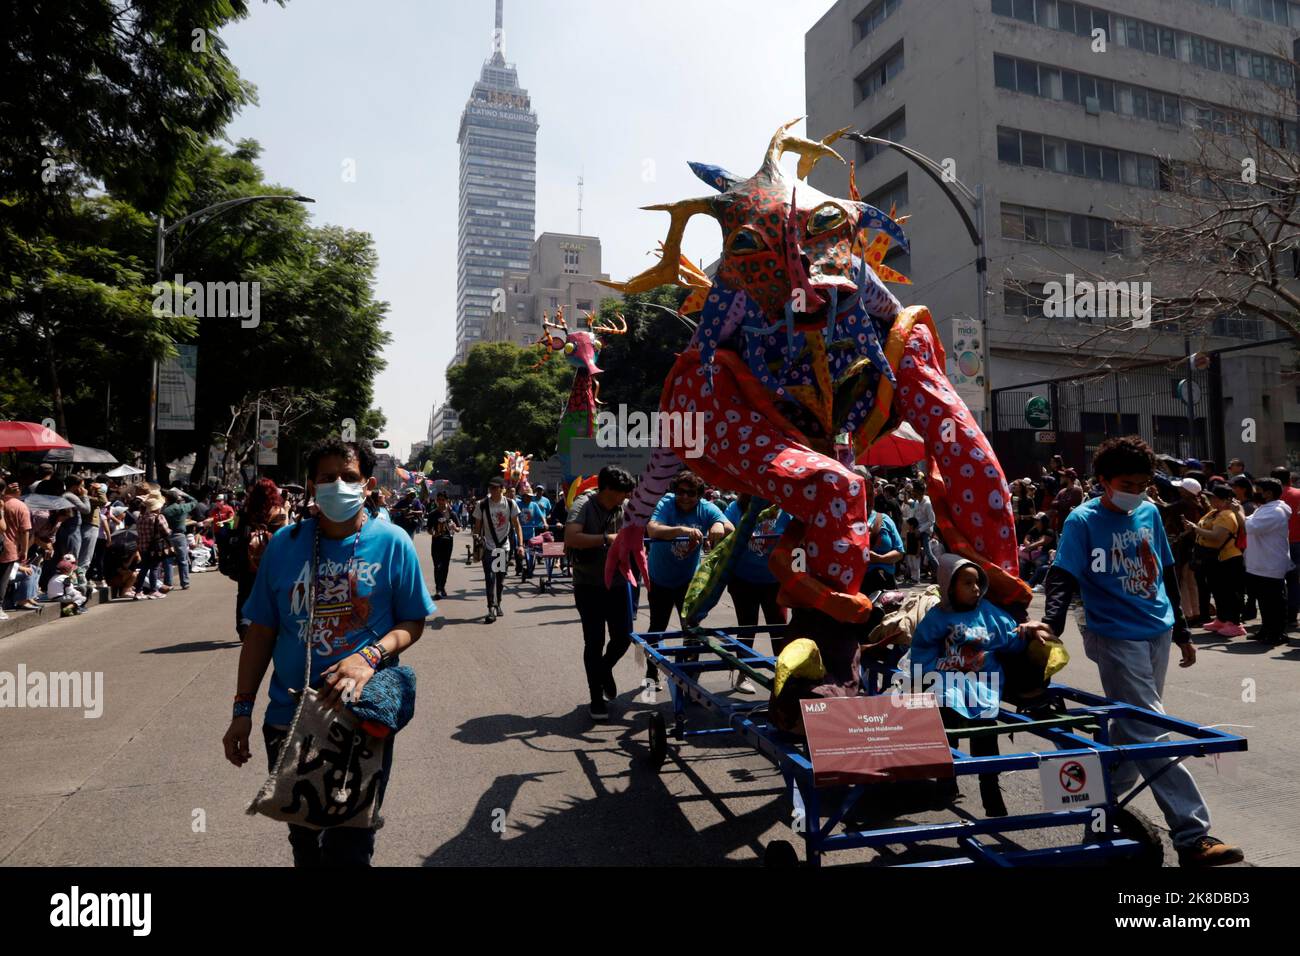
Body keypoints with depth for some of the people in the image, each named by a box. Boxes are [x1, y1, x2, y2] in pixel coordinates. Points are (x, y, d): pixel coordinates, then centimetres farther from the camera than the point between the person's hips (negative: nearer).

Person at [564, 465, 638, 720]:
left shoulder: (625, 507, -1)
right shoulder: (583, 505, -16)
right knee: (594, 642, 2)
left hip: (618, 582, 5)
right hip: (589, 585, -4)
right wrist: (606, 538, -35)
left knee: (623, 637, 6)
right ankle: (597, 699, 16)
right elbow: (570, 539, -31)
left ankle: (605, 669, 39)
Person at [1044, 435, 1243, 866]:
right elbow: (1063, 577, -19)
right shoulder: (1083, 520, -10)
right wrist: (1051, 622, -36)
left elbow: (1167, 575, 16)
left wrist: (1181, 632, 20)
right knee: (1153, 735, -7)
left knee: (1136, 727, 15)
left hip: (1158, 632, 7)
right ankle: (1192, 836, -3)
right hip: (1116, 637, -7)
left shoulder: (1150, 512, 8)